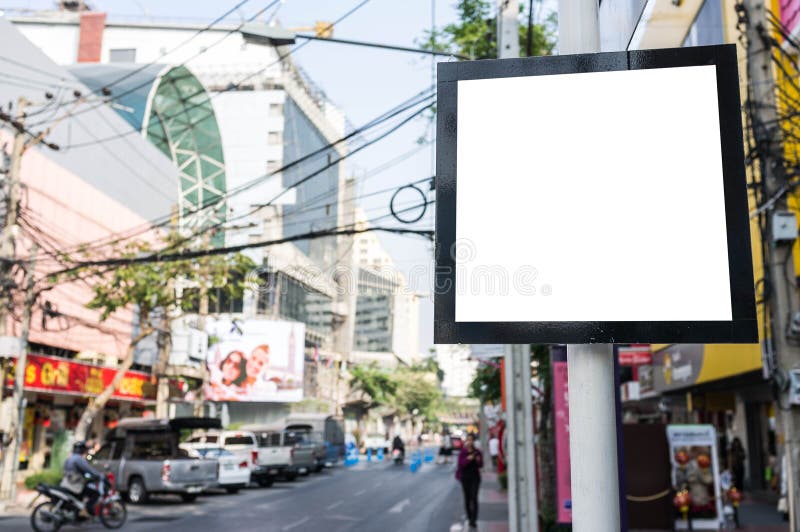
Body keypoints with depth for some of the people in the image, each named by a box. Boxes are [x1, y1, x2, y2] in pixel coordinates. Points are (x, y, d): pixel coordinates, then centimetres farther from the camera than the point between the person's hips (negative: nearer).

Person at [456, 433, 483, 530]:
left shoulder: (477, 452, 3)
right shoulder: (462, 452, -1)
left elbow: (481, 465, 3)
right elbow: (460, 464, -10)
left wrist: (478, 460, -18)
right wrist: (467, 459, -26)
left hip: (475, 477, 0)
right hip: (465, 477, 0)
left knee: (474, 497, -11)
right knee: (467, 498, 6)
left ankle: (473, 520, -13)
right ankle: (470, 518, 19)